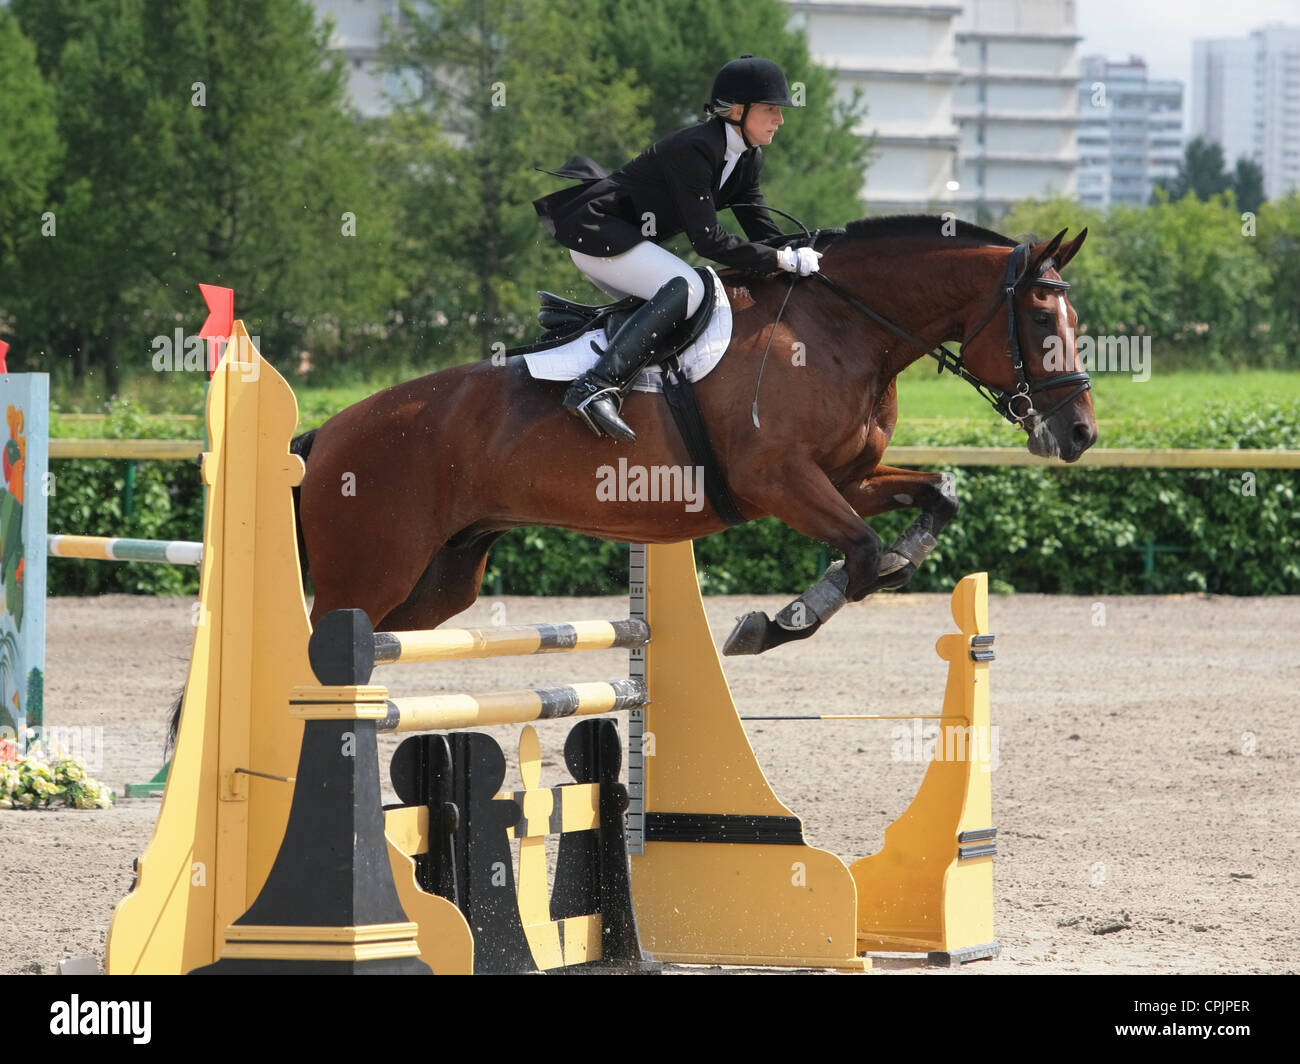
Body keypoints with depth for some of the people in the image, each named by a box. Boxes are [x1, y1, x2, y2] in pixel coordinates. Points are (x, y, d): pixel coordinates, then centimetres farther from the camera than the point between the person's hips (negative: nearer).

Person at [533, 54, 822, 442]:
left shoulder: (747, 158, 6)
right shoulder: (694, 149, -23)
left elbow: (762, 231, 10)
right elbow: (707, 240, -28)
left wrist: (803, 255, -7)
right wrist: (784, 261, -29)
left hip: (632, 240, 11)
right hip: (596, 233, -11)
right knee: (686, 288, -29)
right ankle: (596, 388, -40)